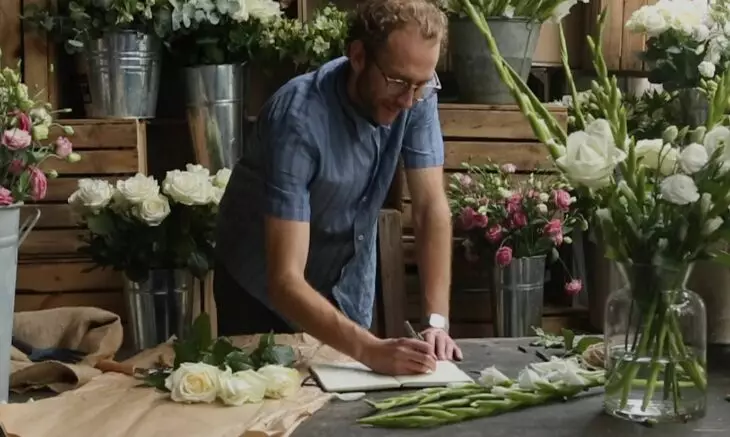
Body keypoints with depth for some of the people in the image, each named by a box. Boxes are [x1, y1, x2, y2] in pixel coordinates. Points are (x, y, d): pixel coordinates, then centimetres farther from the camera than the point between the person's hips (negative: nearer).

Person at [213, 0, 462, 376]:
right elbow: (285, 281, -37)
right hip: (265, 288, -4)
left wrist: (437, 321, -26)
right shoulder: (299, 118, -35)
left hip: (348, 287, 4)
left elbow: (431, 208, -16)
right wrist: (370, 350, -47)